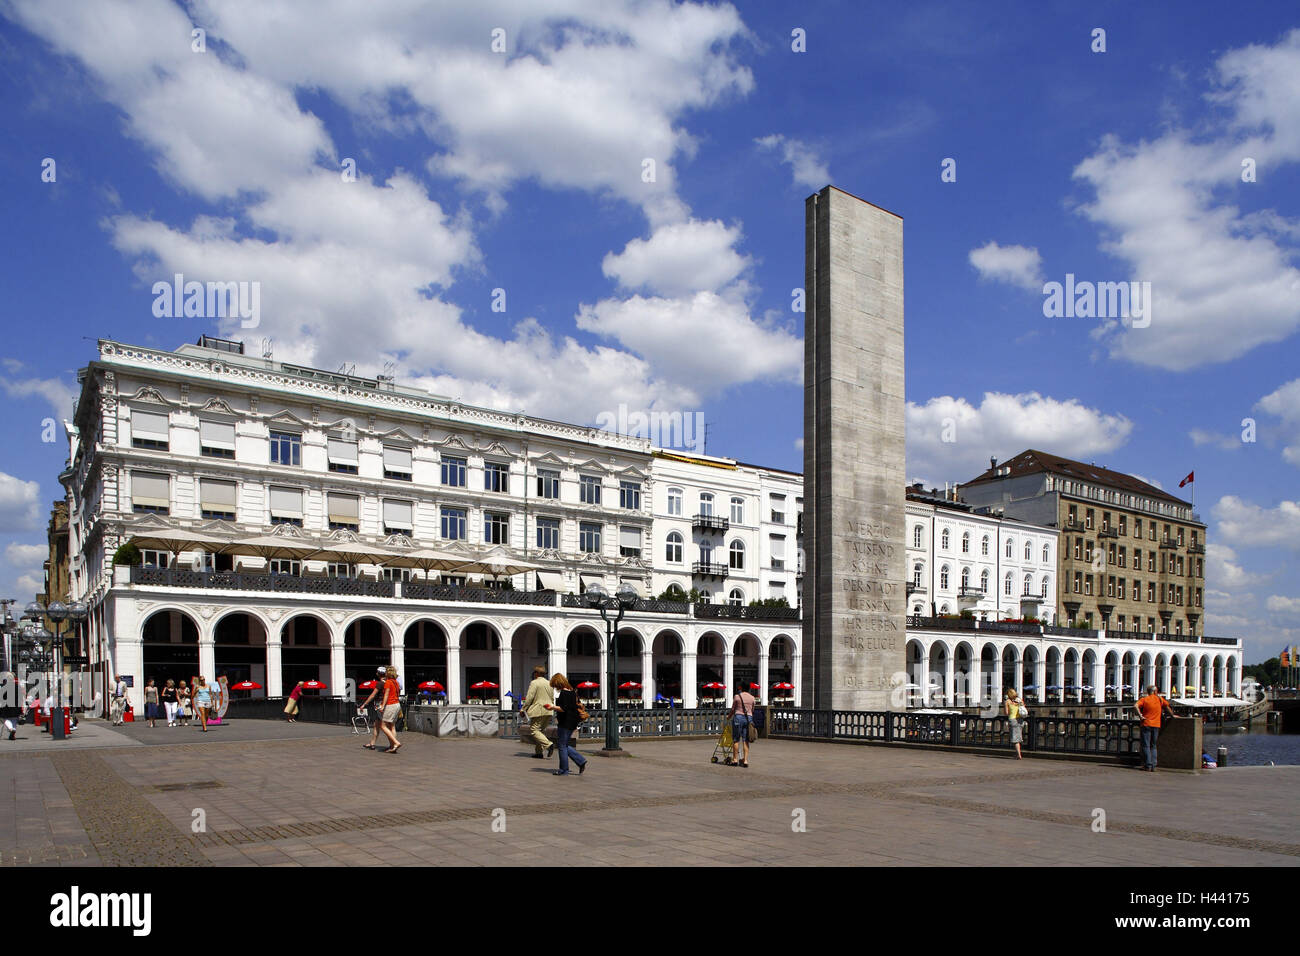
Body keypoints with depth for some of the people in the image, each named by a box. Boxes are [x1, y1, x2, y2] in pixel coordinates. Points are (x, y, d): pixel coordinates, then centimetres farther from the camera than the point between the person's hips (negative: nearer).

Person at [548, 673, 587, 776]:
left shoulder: (564, 693, -17)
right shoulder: (572, 691, 12)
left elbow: (563, 709, -25)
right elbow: (578, 705, 19)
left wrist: (553, 707, -14)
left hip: (565, 723, -9)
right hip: (573, 722, 9)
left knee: (562, 746, 2)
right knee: (565, 745, 17)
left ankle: (564, 770, 9)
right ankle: (581, 761, 12)